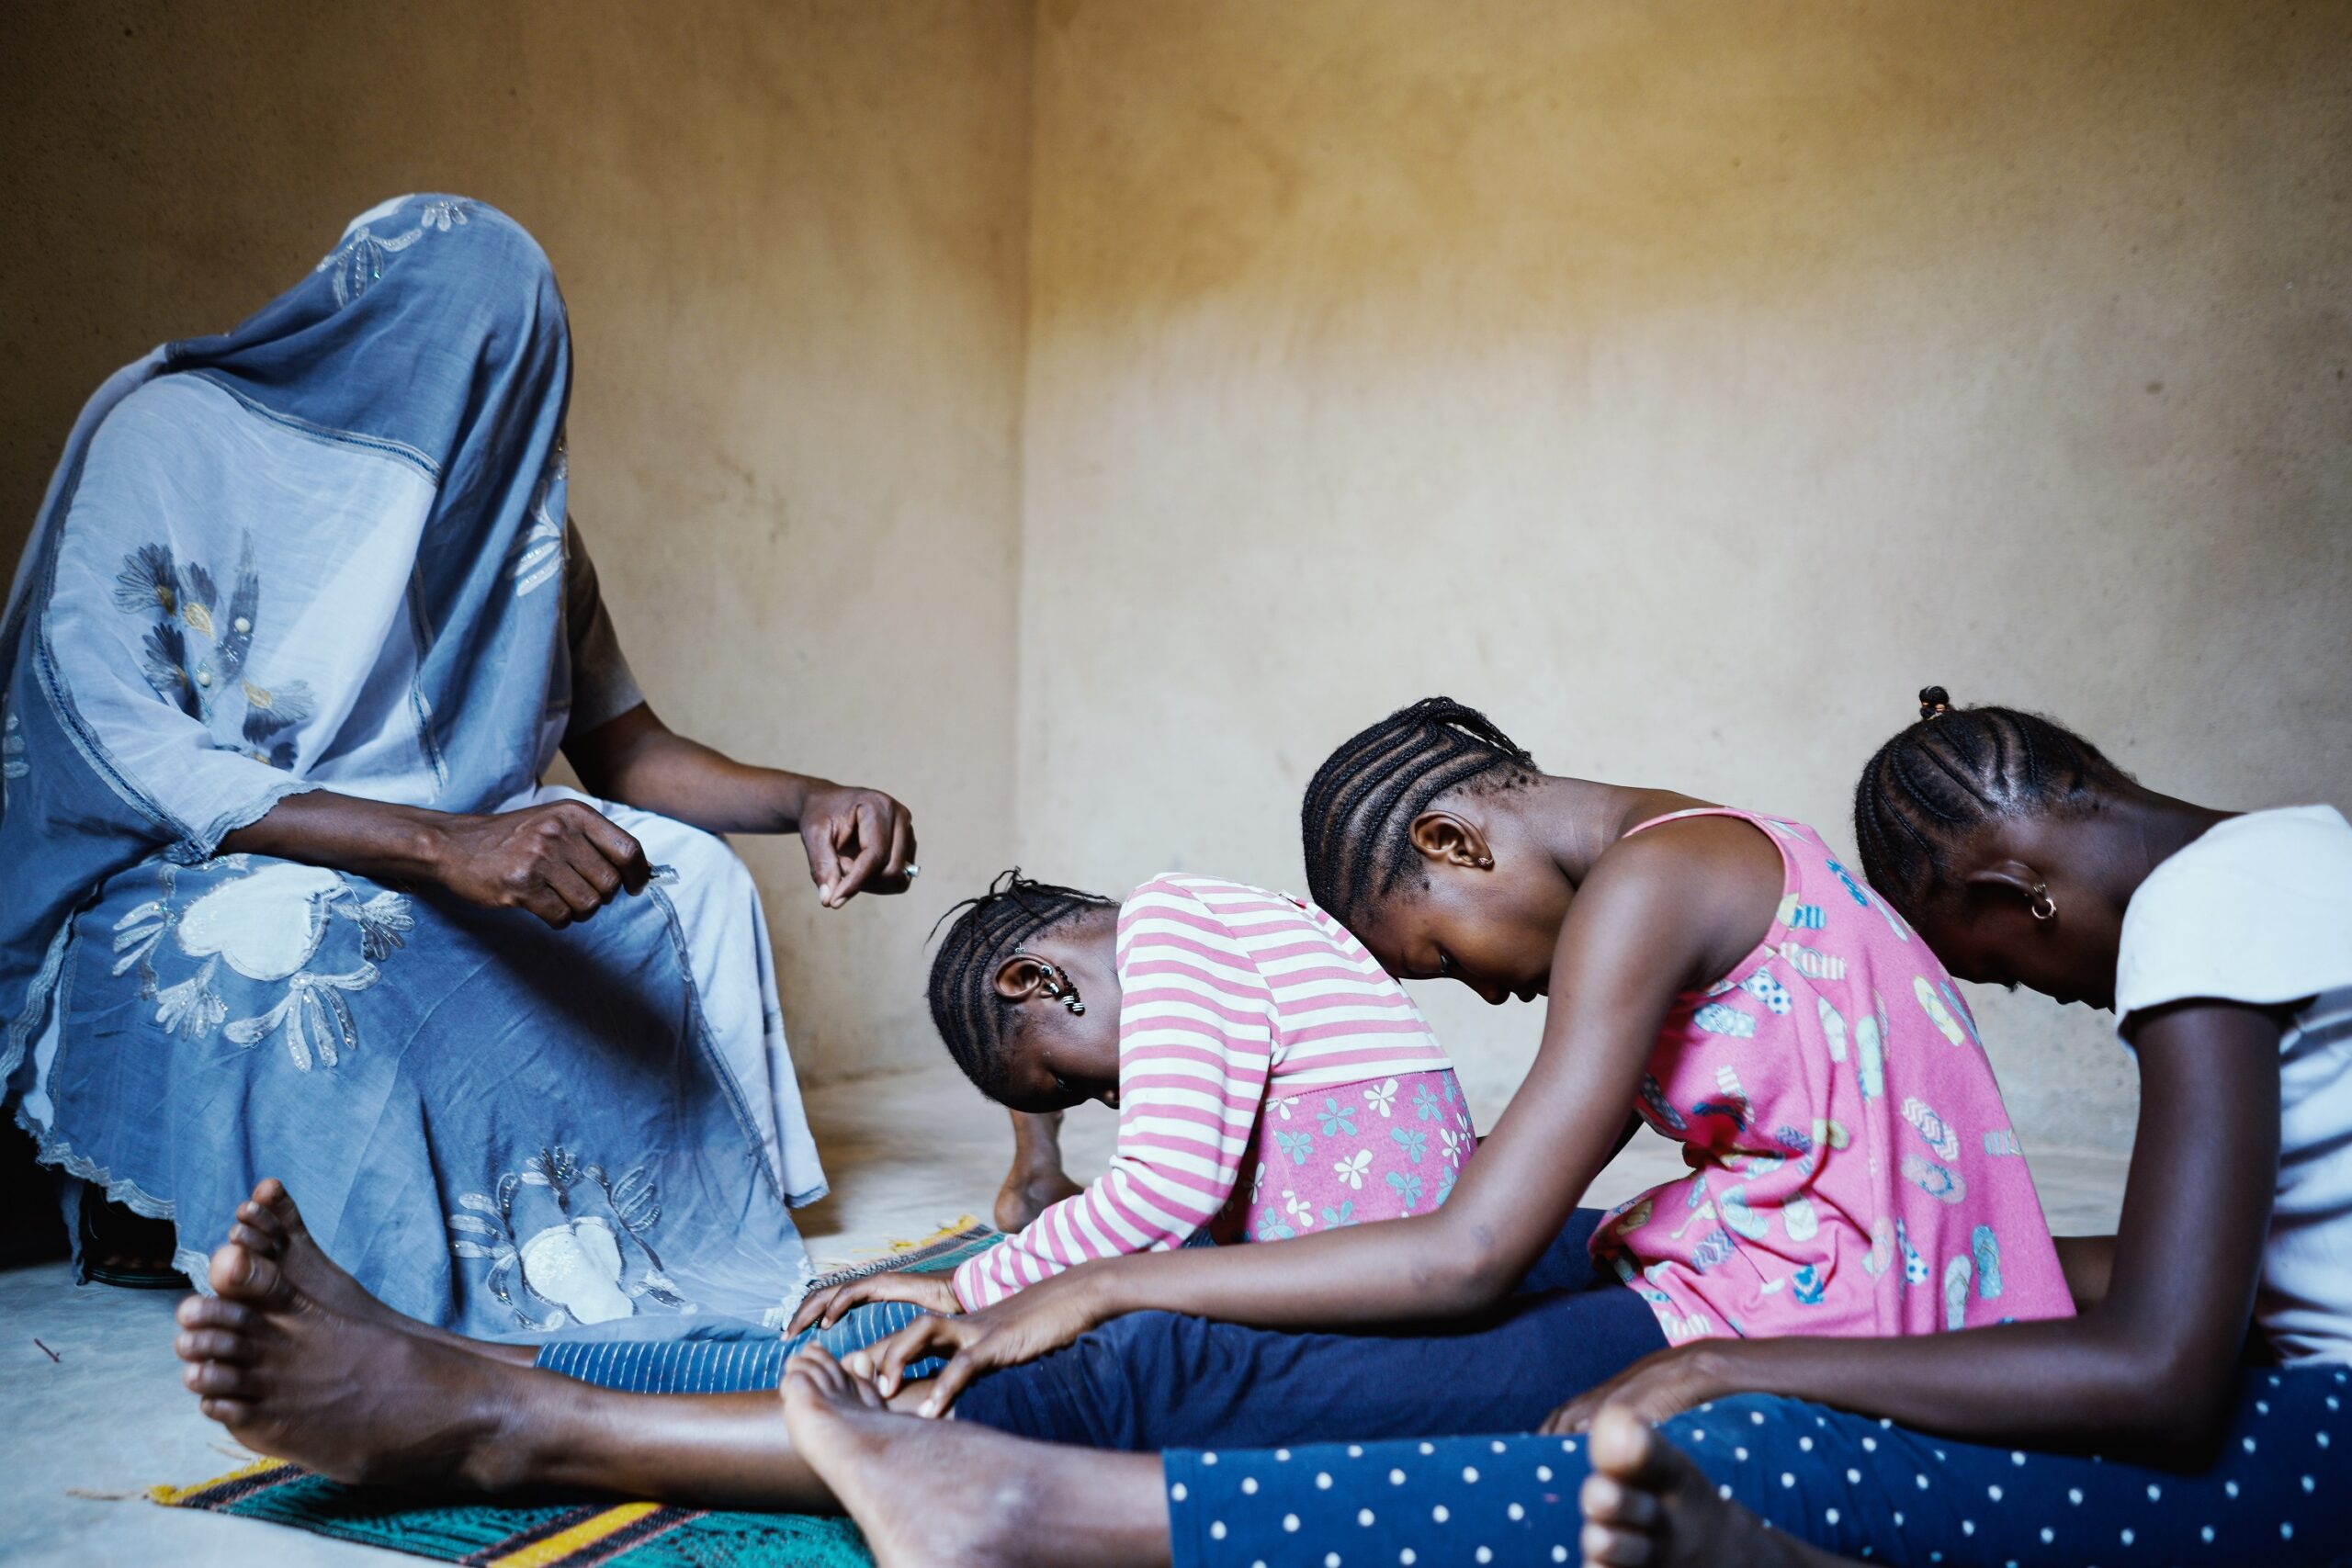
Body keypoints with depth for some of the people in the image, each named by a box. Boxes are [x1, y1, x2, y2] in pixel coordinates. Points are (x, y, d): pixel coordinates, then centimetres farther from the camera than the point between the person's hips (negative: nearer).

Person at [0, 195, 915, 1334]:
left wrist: (806, 801, -13)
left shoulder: (517, 504, 4)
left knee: (689, 875, -9)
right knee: (300, 936, -37)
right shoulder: (161, 436, -13)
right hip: (166, 889, -6)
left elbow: (622, 746, 8)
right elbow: (120, 745, -25)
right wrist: (444, 845, -39)